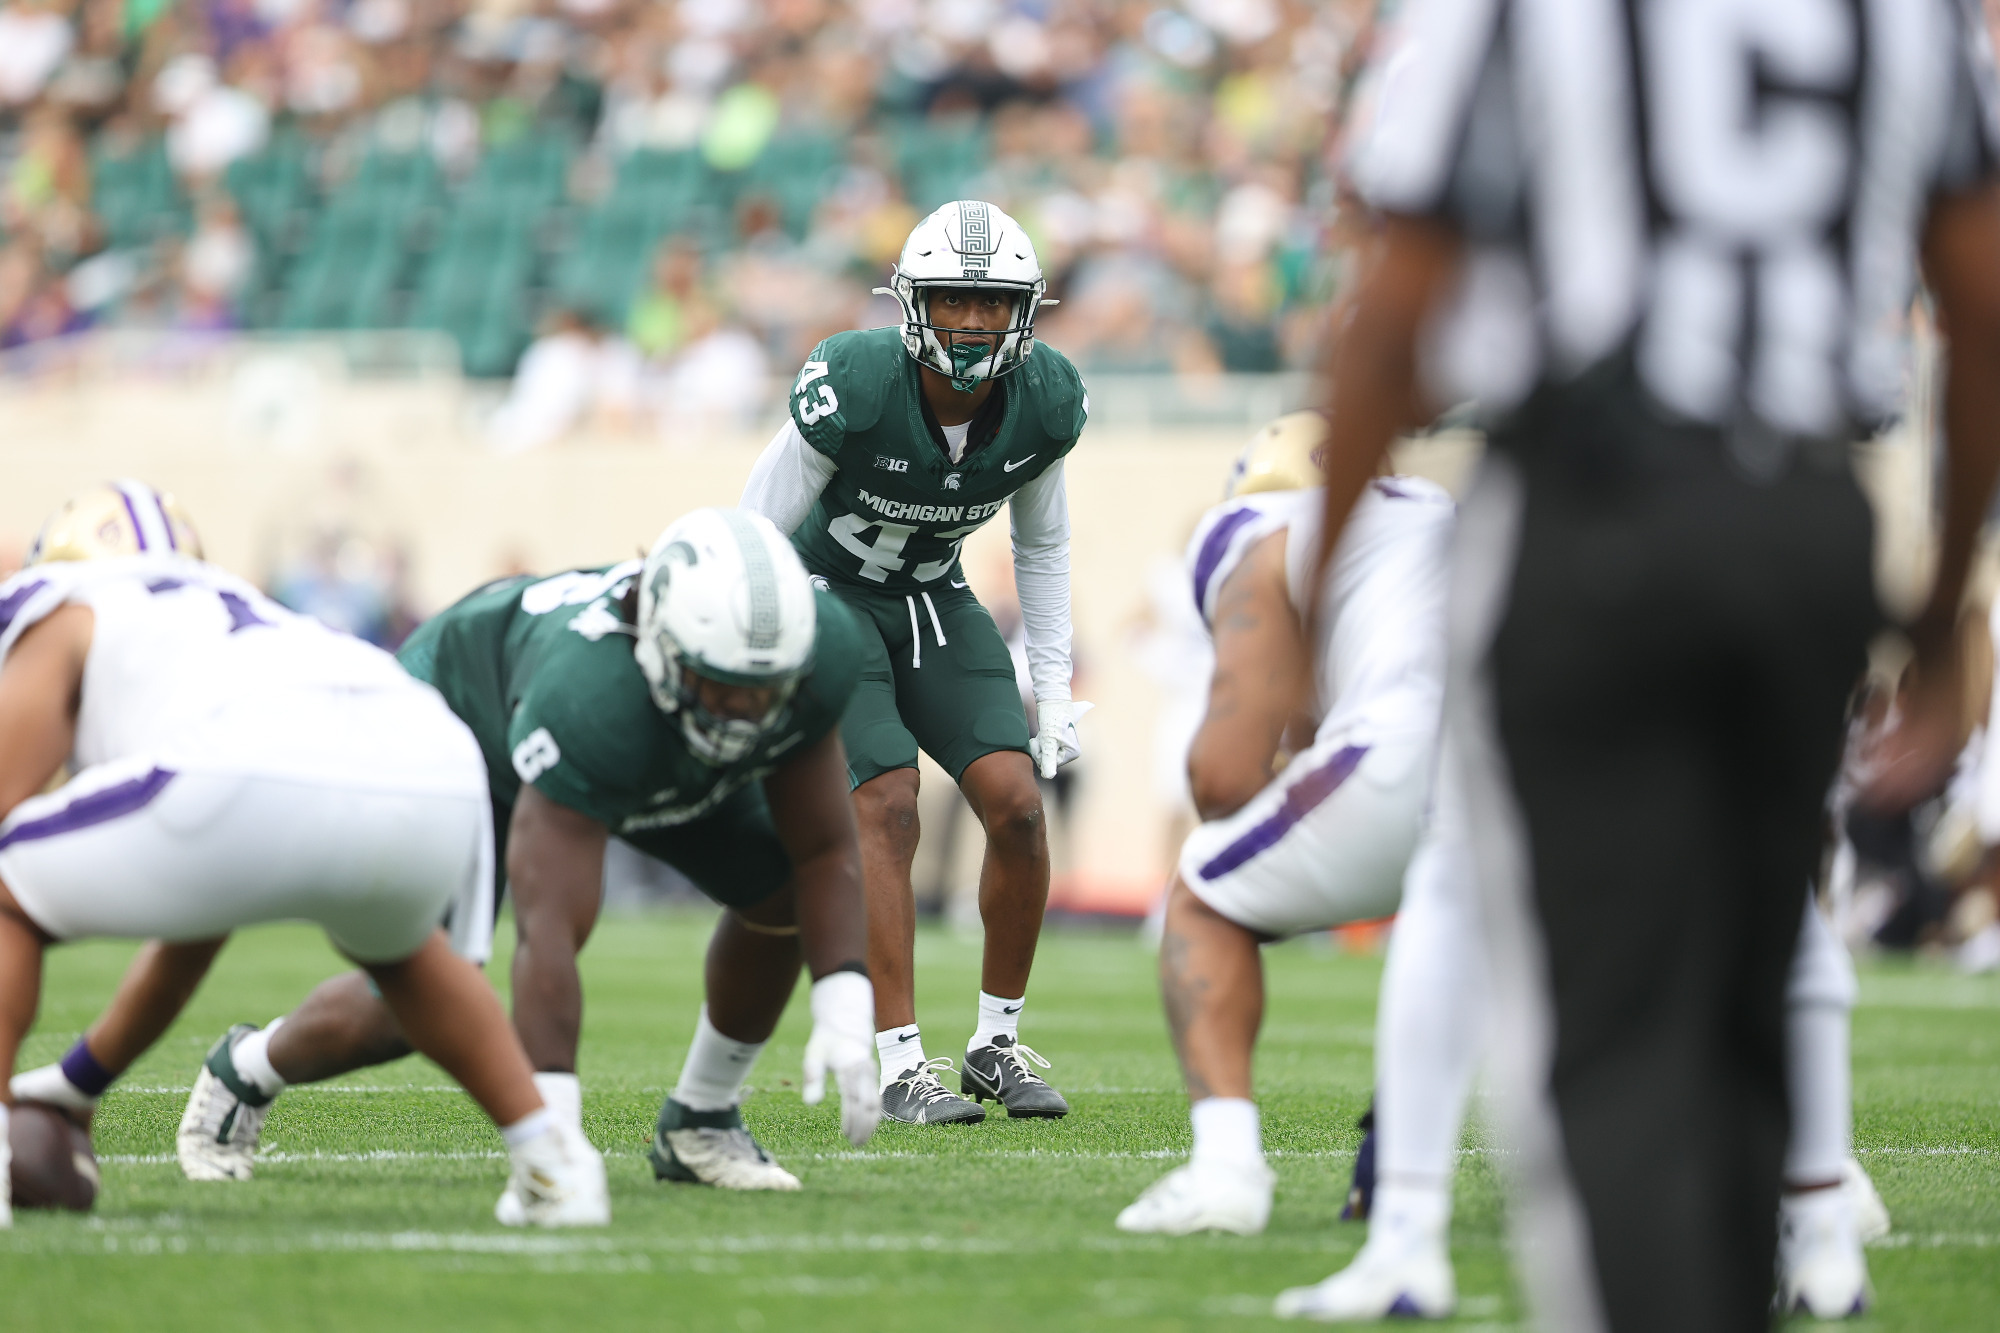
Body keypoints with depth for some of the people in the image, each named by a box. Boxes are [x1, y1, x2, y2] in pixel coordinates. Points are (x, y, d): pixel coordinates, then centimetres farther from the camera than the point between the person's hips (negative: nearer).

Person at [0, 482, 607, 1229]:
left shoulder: (64, 615, 27)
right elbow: (192, 940, 49)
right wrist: (79, 1082, 56)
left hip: (263, 790, -6)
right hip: (435, 782, 6)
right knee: (397, 946, 41)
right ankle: (552, 1161, 32)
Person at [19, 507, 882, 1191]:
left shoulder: (813, 651, -33)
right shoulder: (589, 702, -49)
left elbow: (824, 850, -18)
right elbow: (549, 931, -49)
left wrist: (845, 1010, -30)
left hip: (649, 749, 6)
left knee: (782, 892, -12)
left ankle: (701, 1123, 9)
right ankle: (246, 1073, 13)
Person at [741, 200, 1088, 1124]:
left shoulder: (1044, 404, -15)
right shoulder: (854, 389, -29)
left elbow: (1042, 546, 5)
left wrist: (1054, 689, 5)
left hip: (934, 601, 4)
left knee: (1016, 802, -11)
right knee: (887, 806, -20)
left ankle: (997, 1041, 6)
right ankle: (900, 1066, -15)